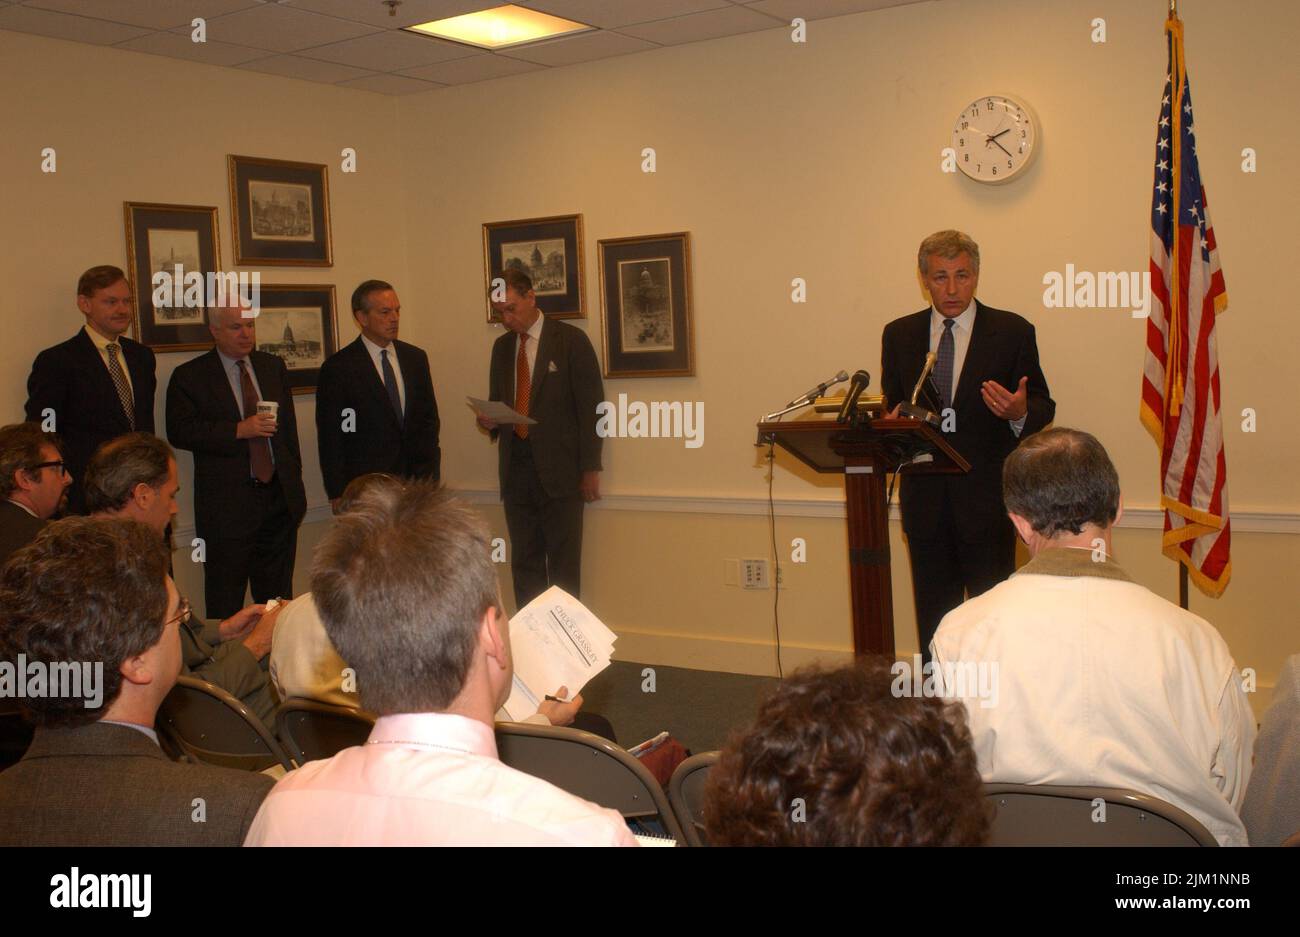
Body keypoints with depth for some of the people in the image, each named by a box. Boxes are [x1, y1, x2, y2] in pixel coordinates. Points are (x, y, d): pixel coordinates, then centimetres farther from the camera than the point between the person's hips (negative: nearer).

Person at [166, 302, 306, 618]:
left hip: (279, 499, 4)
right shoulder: (189, 376, -3)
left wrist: (294, 482, 10)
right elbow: (179, 432, -13)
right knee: (225, 605, 3)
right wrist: (239, 430, -20)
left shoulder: (274, 367, 12)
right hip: (226, 506, -4)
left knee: (278, 596, 12)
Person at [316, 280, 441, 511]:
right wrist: (337, 496, -6)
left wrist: (431, 476, 7)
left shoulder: (416, 358, 11)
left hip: (417, 482, 4)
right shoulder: (337, 368, -4)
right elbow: (330, 438, -3)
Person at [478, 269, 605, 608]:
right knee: (524, 562, 7)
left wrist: (590, 468, -8)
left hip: (559, 468, -5)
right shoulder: (502, 346, 14)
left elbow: (591, 407, -4)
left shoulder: (571, 340, -2)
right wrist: (489, 420, -1)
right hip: (516, 466, 5)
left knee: (563, 562, -1)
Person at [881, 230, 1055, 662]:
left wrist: (1020, 412, -22)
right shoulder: (899, 335, 8)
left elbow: (1043, 410, 1)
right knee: (933, 614, 11)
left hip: (987, 496, -3)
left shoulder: (1012, 332, 0)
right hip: (925, 497, 3)